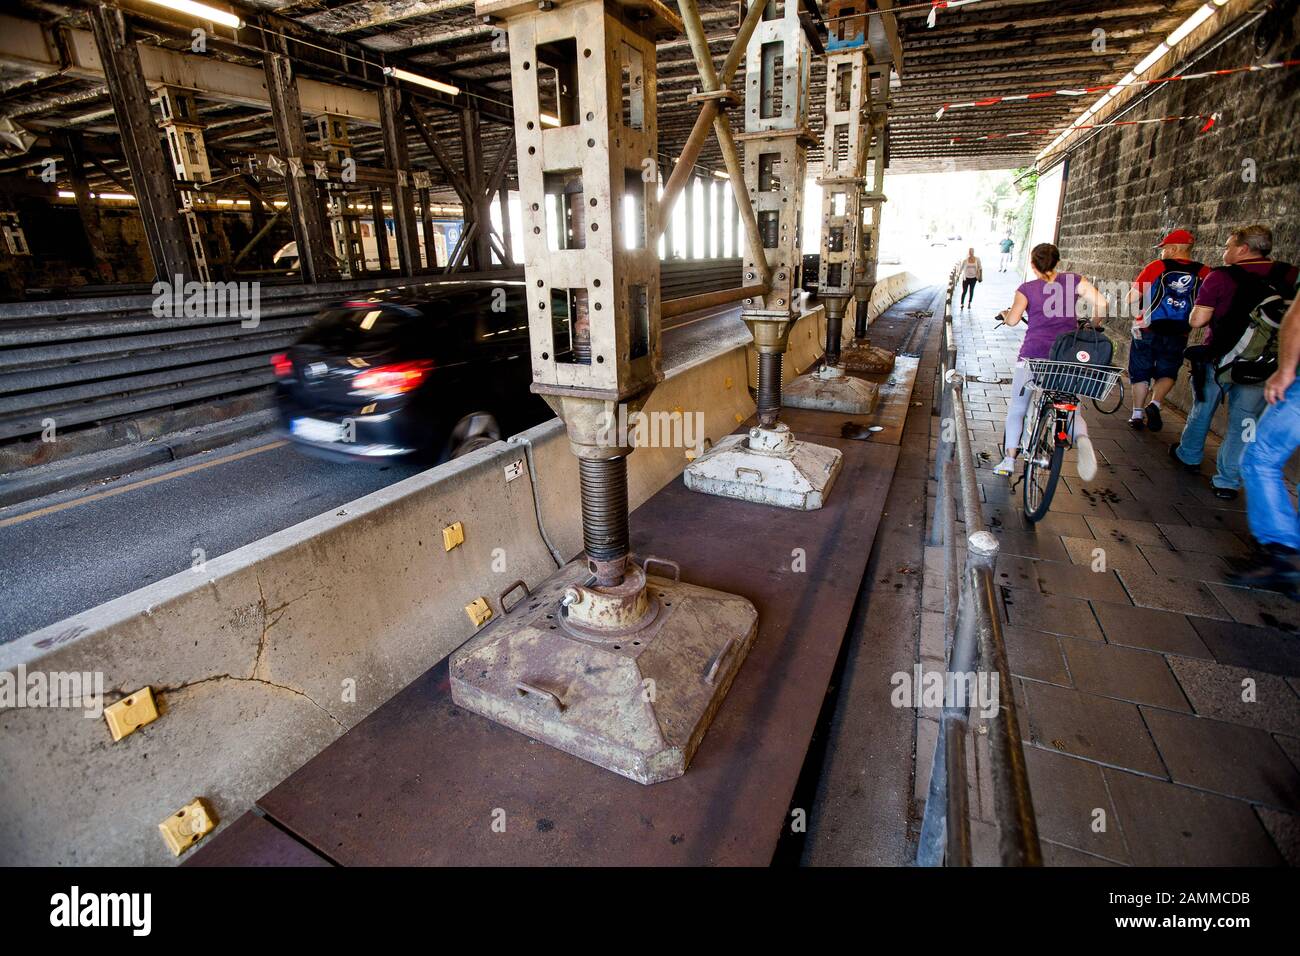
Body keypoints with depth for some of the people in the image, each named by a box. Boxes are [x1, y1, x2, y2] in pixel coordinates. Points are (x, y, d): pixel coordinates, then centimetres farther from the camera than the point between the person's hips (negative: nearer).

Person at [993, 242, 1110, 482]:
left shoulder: (1027, 288, 2)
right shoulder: (1073, 280, 6)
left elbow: (1012, 319, -11)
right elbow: (1101, 303, -5)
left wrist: (1004, 314, 12)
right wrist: (1094, 327, 14)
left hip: (1033, 356, -2)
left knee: (1017, 409, 14)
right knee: (1072, 410, 13)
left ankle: (1009, 460, 11)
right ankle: (1082, 438, -21)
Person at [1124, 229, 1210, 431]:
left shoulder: (1156, 267, -7)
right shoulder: (1204, 273, -1)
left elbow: (1131, 298, -8)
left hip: (1147, 331, -1)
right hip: (1177, 336, 1)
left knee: (1140, 373, 11)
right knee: (1167, 373, 16)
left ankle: (1137, 414, 14)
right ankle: (1155, 404, -6)